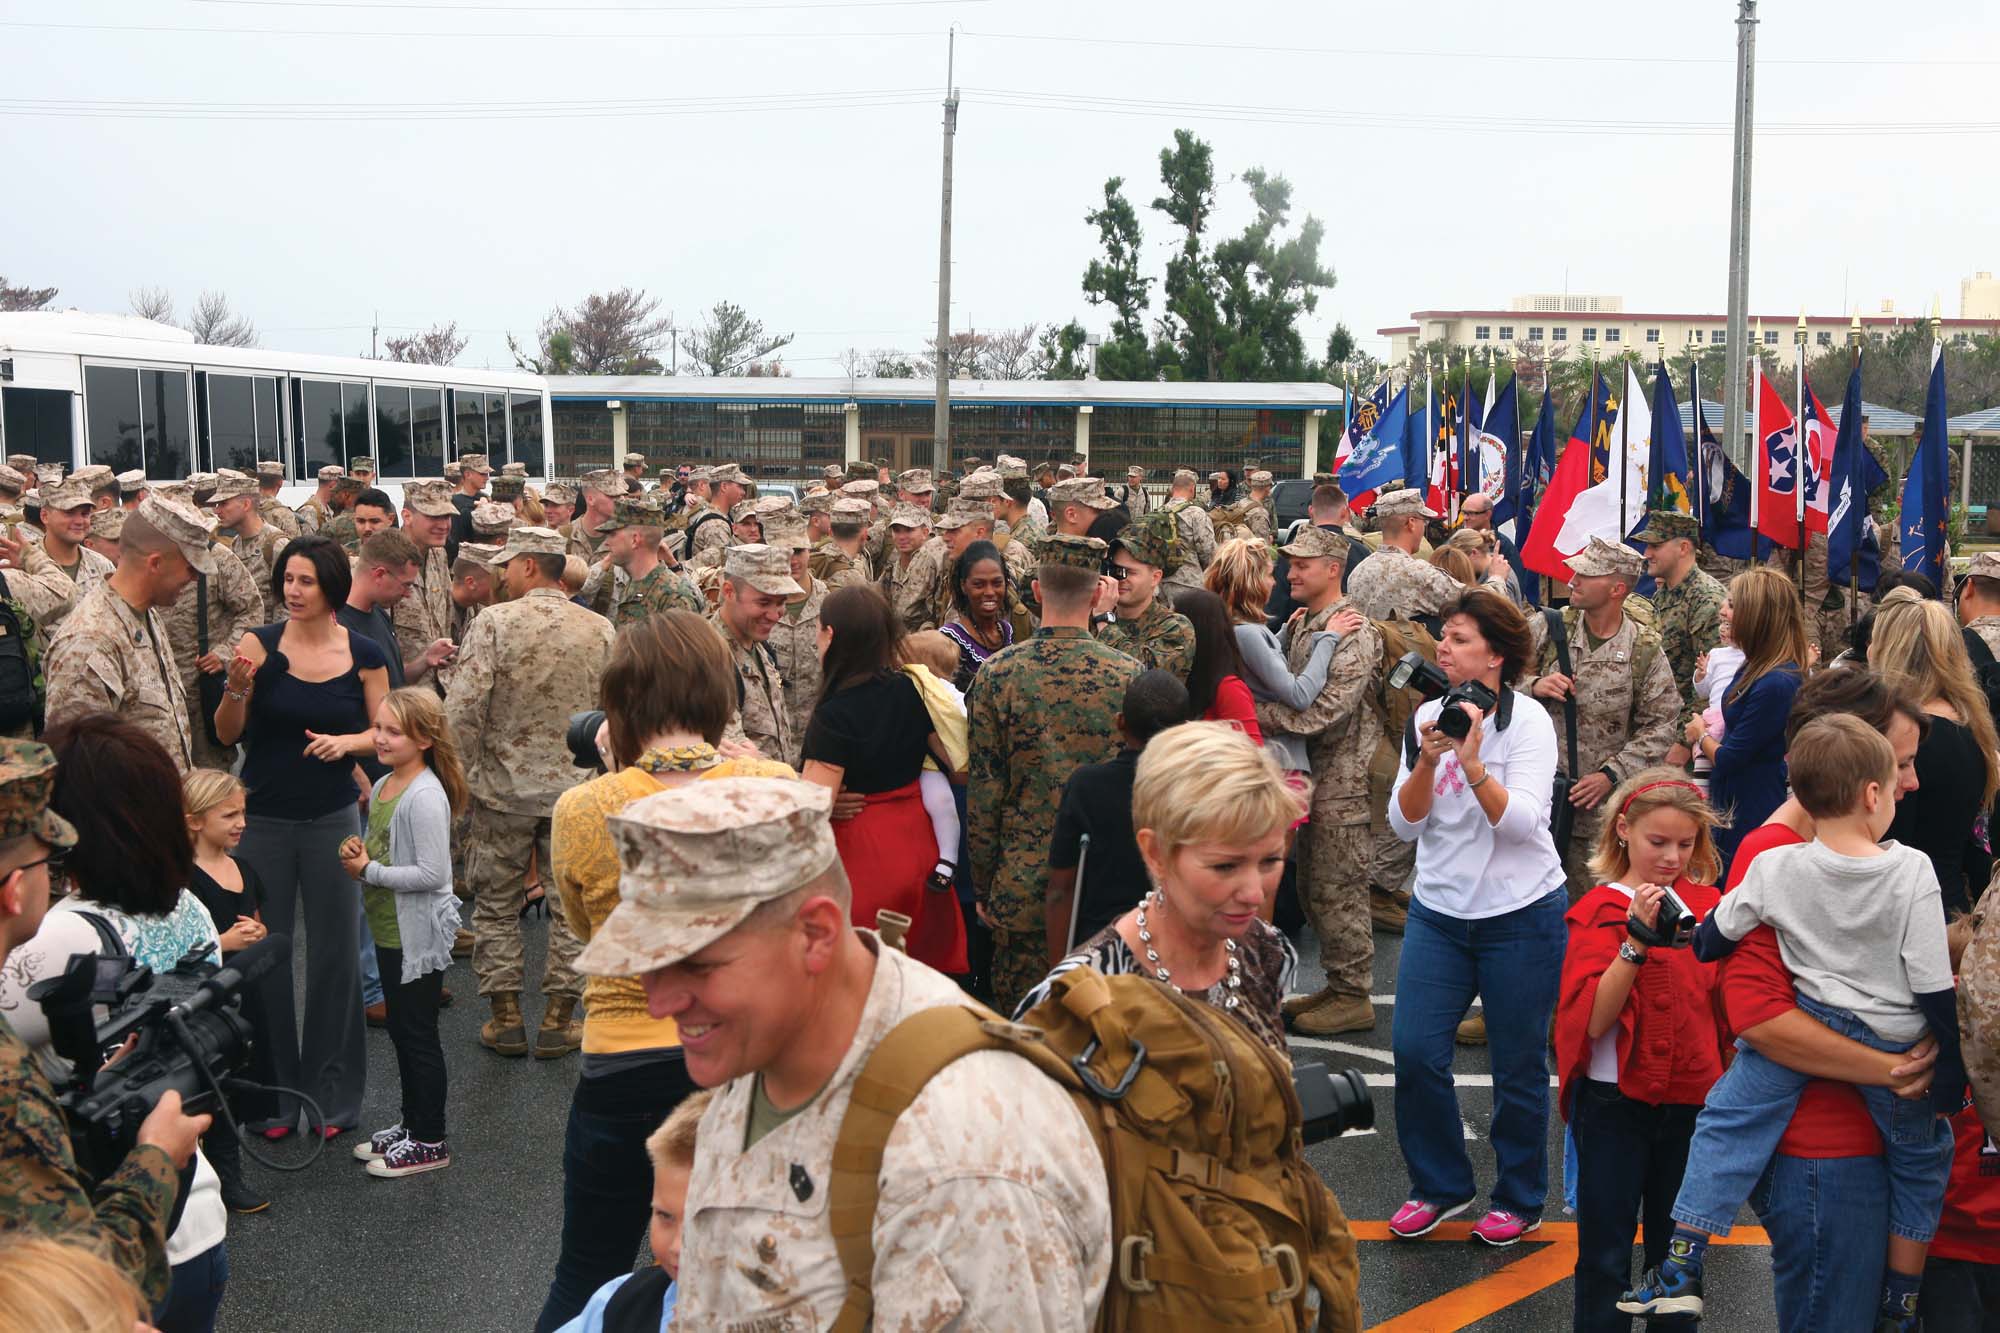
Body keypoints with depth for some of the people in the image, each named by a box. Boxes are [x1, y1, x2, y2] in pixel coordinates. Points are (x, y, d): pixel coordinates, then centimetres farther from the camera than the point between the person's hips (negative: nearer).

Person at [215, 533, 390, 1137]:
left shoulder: (364, 654, -3)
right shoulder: (260, 644, -6)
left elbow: (385, 731, 6)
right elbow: (227, 734, -5)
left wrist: (347, 741, -13)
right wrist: (237, 686, -23)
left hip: (333, 817, 0)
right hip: (264, 817, 0)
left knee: (335, 952, 6)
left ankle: (332, 1093, 21)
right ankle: (274, 1092, 20)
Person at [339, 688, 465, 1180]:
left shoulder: (425, 797, -22)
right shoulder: (383, 786, 7)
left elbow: (431, 873, -26)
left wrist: (368, 871, -19)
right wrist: (357, 854, -3)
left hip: (418, 935, -9)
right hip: (389, 931, 9)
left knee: (418, 1035, 1)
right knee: (400, 1029, 19)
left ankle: (429, 1142, 13)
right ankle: (410, 1124, 33)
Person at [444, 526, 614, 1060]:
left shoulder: (493, 622, -12)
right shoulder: (600, 630, -3)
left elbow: (462, 709, -16)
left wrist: (473, 770, -2)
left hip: (504, 788, -2)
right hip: (576, 790, 2)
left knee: (497, 905, 13)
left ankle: (506, 1017, 17)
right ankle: (558, 1019, 16)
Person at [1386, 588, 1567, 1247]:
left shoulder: (1528, 720, -9)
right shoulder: (1428, 716, 3)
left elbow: (1522, 821, -20)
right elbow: (1405, 824, -2)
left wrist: (1472, 763, -30)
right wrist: (1427, 762, -18)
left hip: (1521, 914, -4)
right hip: (1438, 909, 4)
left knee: (1518, 1066, 6)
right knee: (1415, 1051, -3)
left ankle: (1520, 1201, 24)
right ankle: (1440, 1185, 18)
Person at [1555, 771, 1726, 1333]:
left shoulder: (1708, 903, 2)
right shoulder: (1599, 911, -8)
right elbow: (1593, 1020, -20)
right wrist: (1637, 941, -25)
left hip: (1691, 1098, 4)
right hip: (1615, 1101, -3)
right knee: (1606, 1251, 6)